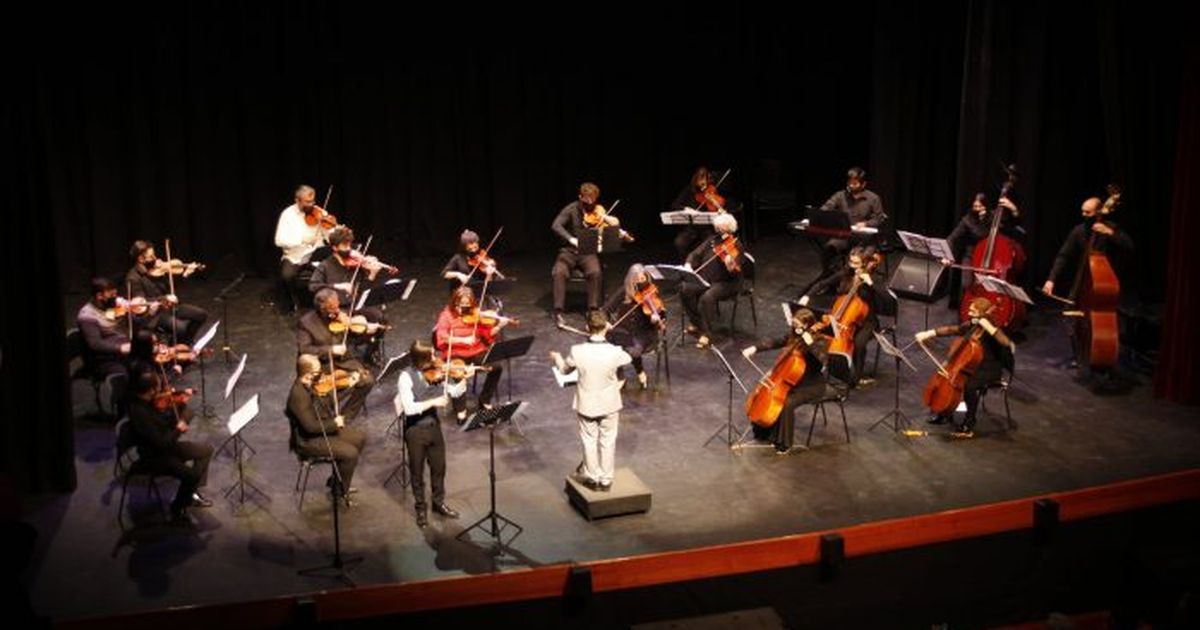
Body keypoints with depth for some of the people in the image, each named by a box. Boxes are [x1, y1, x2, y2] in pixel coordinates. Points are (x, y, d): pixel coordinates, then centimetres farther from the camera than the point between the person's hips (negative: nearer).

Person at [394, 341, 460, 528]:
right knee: (417, 471, 12)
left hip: (434, 425, 5)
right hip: (415, 429, -5)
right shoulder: (406, 377, -22)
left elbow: (451, 394, 5)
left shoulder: (436, 372, -6)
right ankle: (420, 508, 31)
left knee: (439, 467, 19)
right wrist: (433, 402, -32)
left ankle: (439, 502, 40)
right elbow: (409, 408, -29)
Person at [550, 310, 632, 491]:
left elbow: (565, 369, -1)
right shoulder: (615, 352, -23)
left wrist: (557, 357, 21)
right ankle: (606, 480, 26)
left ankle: (592, 478, 31)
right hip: (609, 404, 0)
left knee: (589, 441, 18)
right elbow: (629, 360, 1)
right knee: (608, 442, 16)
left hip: (586, 405, 0)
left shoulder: (577, 351, -22)